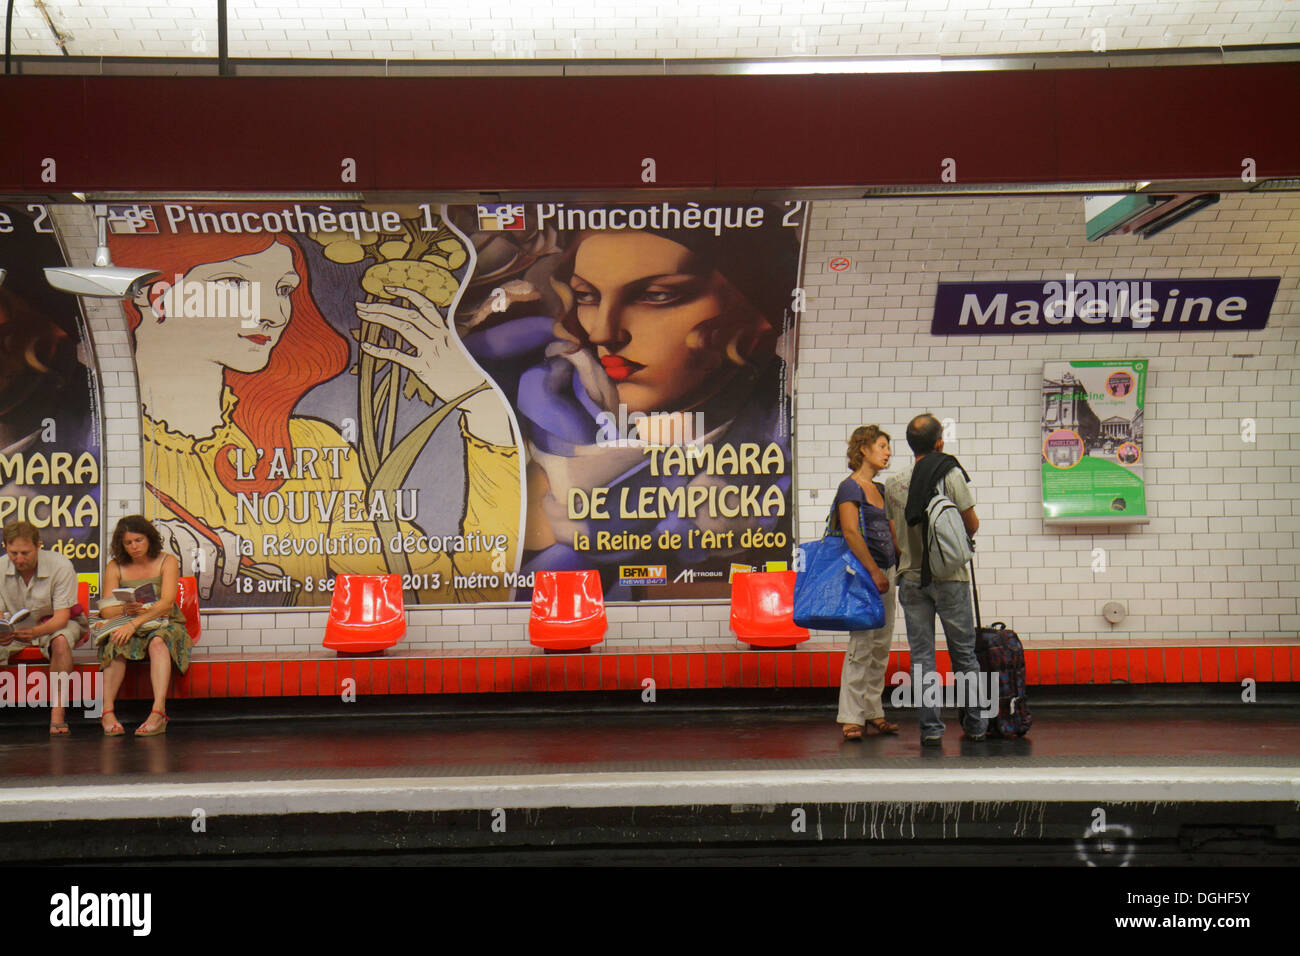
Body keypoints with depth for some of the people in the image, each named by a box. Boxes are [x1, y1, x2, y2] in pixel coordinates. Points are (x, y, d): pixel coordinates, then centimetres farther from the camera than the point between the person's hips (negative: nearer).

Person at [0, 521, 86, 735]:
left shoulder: (61, 566, -22)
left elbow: (61, 617, -24)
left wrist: (36, 631, -45)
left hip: (56, 625, -3)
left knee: (60, 641, -37)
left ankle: (57, 712, -35)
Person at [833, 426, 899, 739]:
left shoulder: (880, 489, 17)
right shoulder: (850, 487, -9)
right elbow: (850, 532, -18)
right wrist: (874, 571, -20)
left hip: (885, 573, 9)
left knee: (882, 646, 9)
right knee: (861, 645, -8)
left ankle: (873, 712, 16)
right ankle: (850, 717, -4)